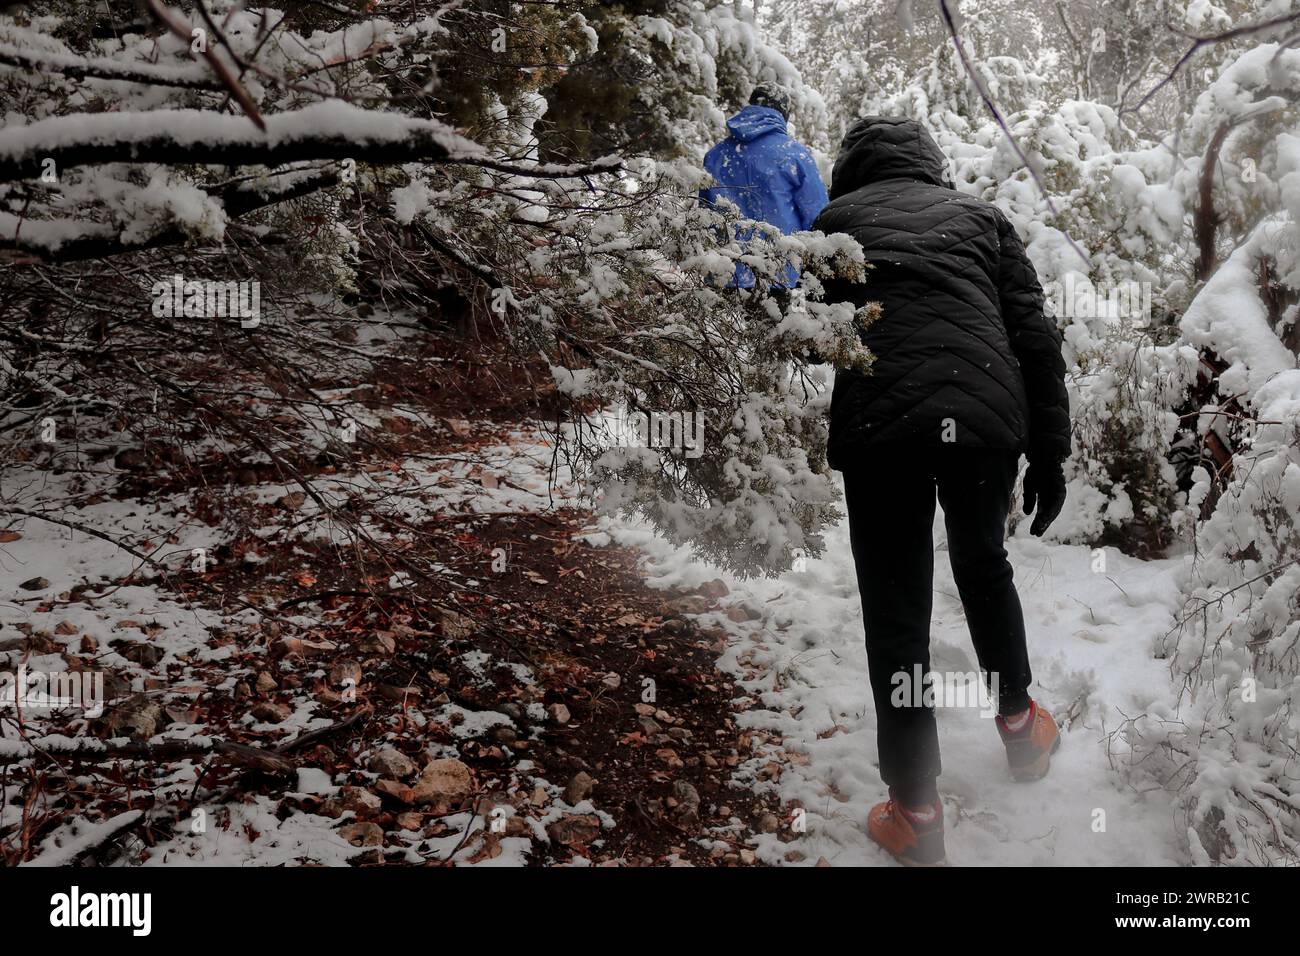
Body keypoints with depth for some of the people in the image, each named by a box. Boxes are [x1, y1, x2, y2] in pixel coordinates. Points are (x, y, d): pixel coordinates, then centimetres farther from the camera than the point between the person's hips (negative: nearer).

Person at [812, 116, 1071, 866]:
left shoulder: (835, 220, 18)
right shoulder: (980, 215, 21)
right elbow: (1036, 337, 13)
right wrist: (1050, 451, 13)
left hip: (877, 422, -2)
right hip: (987, 416, 3)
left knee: (897, 613, 6)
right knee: (984, 565, 28)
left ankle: (917, 814, 13)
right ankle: (1021, 724, 43)